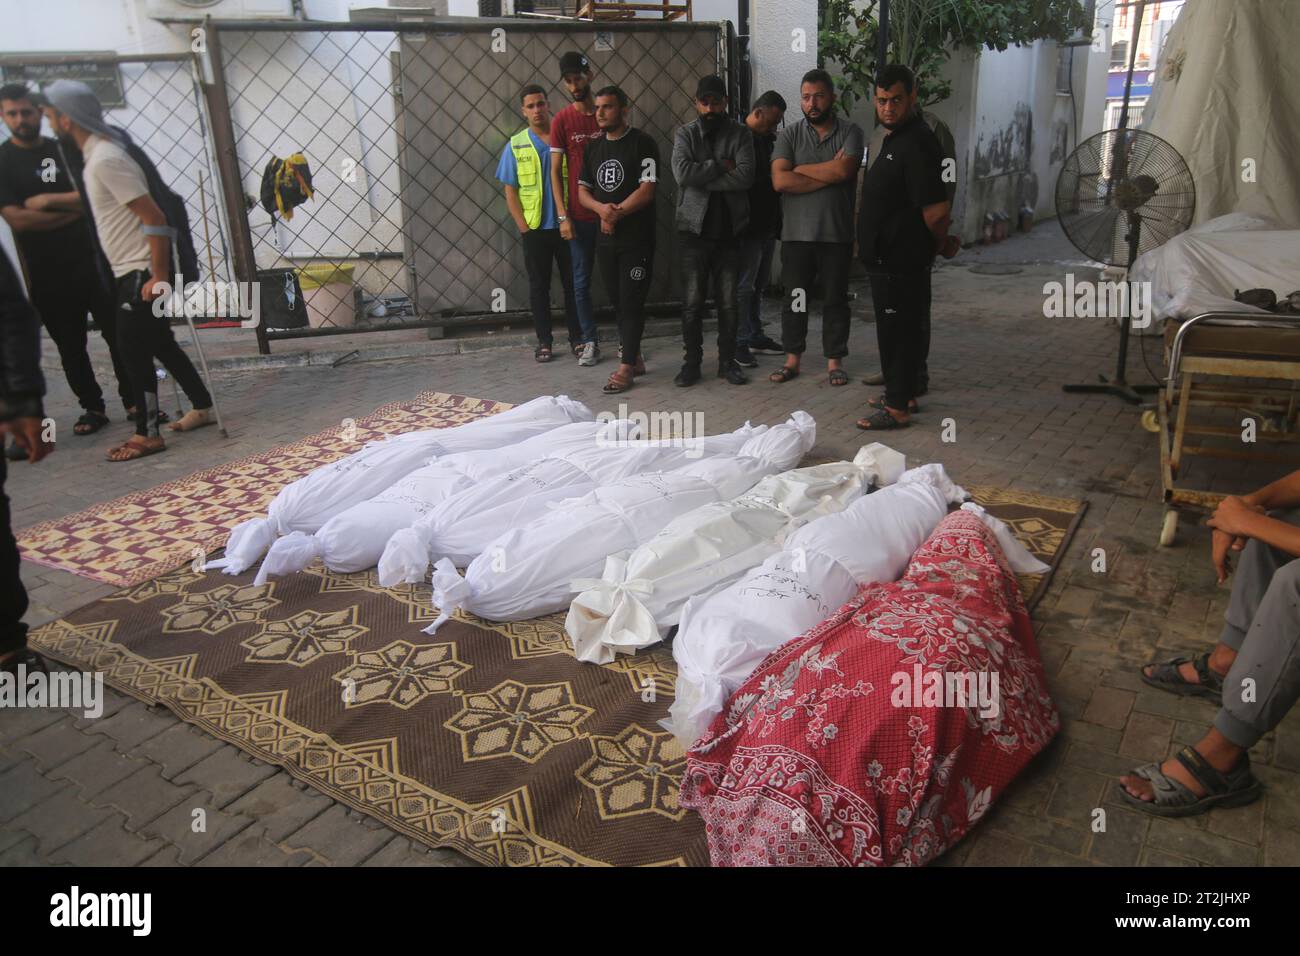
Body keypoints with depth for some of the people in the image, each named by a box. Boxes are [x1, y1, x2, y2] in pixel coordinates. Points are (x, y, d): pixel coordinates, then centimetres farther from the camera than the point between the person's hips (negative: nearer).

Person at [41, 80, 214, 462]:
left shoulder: (105, 160, -18)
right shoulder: (97, 155, 13)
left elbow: (154, 217, -22)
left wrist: (160, 276, -21)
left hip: (141, 273, -10)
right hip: (130, 272, 10)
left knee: (134, 351, -4)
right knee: (161, 345, 16)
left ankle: (147, 434, 5)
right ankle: (202, 407, 26)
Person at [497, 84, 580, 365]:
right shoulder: (516, 146, 2)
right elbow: (510, 192, 3)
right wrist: (524, 227, -6)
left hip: (566, 225, 0)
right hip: (534, 229, 0)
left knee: (572, 283, 5)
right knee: (539, 286, 6)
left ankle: (577, 337, 16)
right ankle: (544, 340, 14)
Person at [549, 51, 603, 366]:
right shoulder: (562, 120, 0)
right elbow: (556, 171, 0)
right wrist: (563, 216, -8)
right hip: (579, 214, -1)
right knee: (582, 280, 4)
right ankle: (589, 341, 13)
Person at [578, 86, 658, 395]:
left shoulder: (642, 144, -5)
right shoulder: (593, 148, 14)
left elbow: (646, 191, -13)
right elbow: (582, 190, 11)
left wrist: (615, 214, -12)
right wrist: (601, 208, -10)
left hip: (637, 239, -6)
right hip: (605, 239, 6)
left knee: (631, 302, -5)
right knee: (618, 301, 10)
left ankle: (626, 367, -2)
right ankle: (635, 357, 21)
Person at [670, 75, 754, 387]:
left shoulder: (740, 134, 4)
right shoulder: (685, 134, 5)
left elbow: (745, 176, -12)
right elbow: (683, 173, -13)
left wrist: (701, 178, -12)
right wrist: (721, 166, -10)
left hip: (729, 230, 1)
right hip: (694, 229, 0)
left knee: (728, 301, 5)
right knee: (693, 301, 1)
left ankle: (727, 360, 16)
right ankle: (692, 361, 11)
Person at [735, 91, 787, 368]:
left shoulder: (767, 140, 16)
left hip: (767, 226, 9)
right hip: (748, 227, -8)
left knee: (758, 285, 14)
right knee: (744, 287, -5)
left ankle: (756, 337, 22)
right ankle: (739, 343, 0)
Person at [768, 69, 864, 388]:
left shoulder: (850, 132, 2)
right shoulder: (789, 135, 4)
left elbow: (843, 171, -17)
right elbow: (780, 181, -11)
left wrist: (798, 169, -8)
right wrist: (829, 174, -11)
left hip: (837, 234, -1)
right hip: (796, 234, 1)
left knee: (835, 299, 6)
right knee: (795, 299, 7)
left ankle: (834, 360, 17)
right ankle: (792, 359, 18)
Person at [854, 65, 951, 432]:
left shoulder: (916, 143, -19)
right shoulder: (895, 138, 14)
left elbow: (936, 212, -24)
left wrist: (938, 243, -7)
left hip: (901, 261, -10)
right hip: (886, 258, 10)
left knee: (899, 331, -3)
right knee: (896, 329, 18)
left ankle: (897, 408, 6)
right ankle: (902, 392, 30)